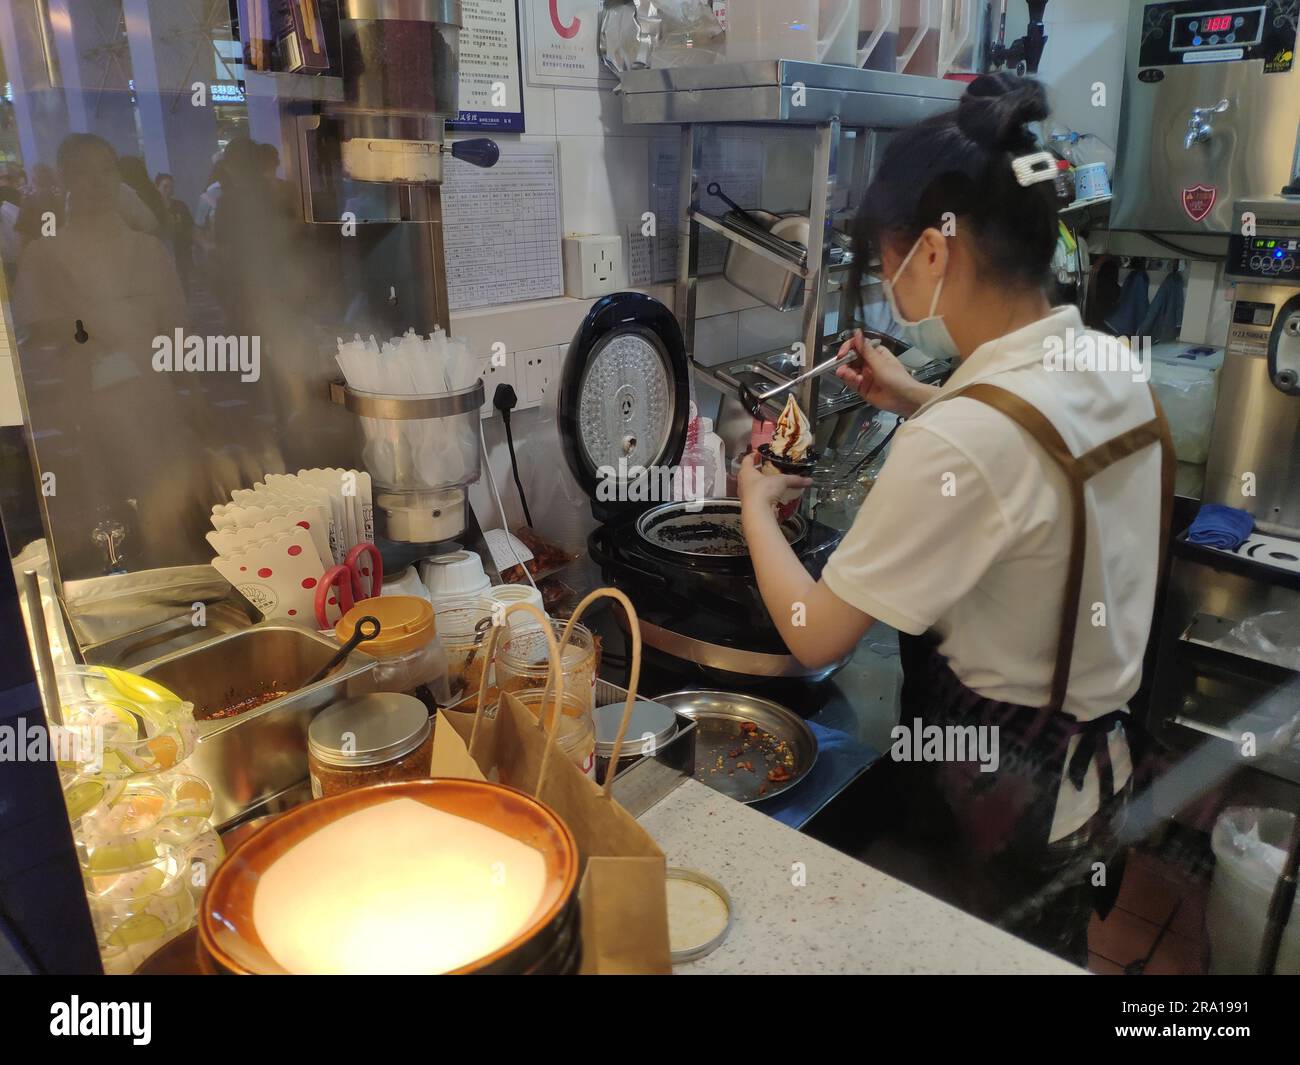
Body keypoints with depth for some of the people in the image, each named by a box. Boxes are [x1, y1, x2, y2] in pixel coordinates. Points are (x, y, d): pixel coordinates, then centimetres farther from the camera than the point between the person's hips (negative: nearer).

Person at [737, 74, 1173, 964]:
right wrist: (921, 401, 14)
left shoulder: (959, 442, -33)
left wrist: (754, 505, -6)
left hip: (989, 809, -7)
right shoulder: (1117, 376, -5)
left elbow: (815, 636, -22)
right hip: (1095, 769, 8)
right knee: (1051, 954, 29)